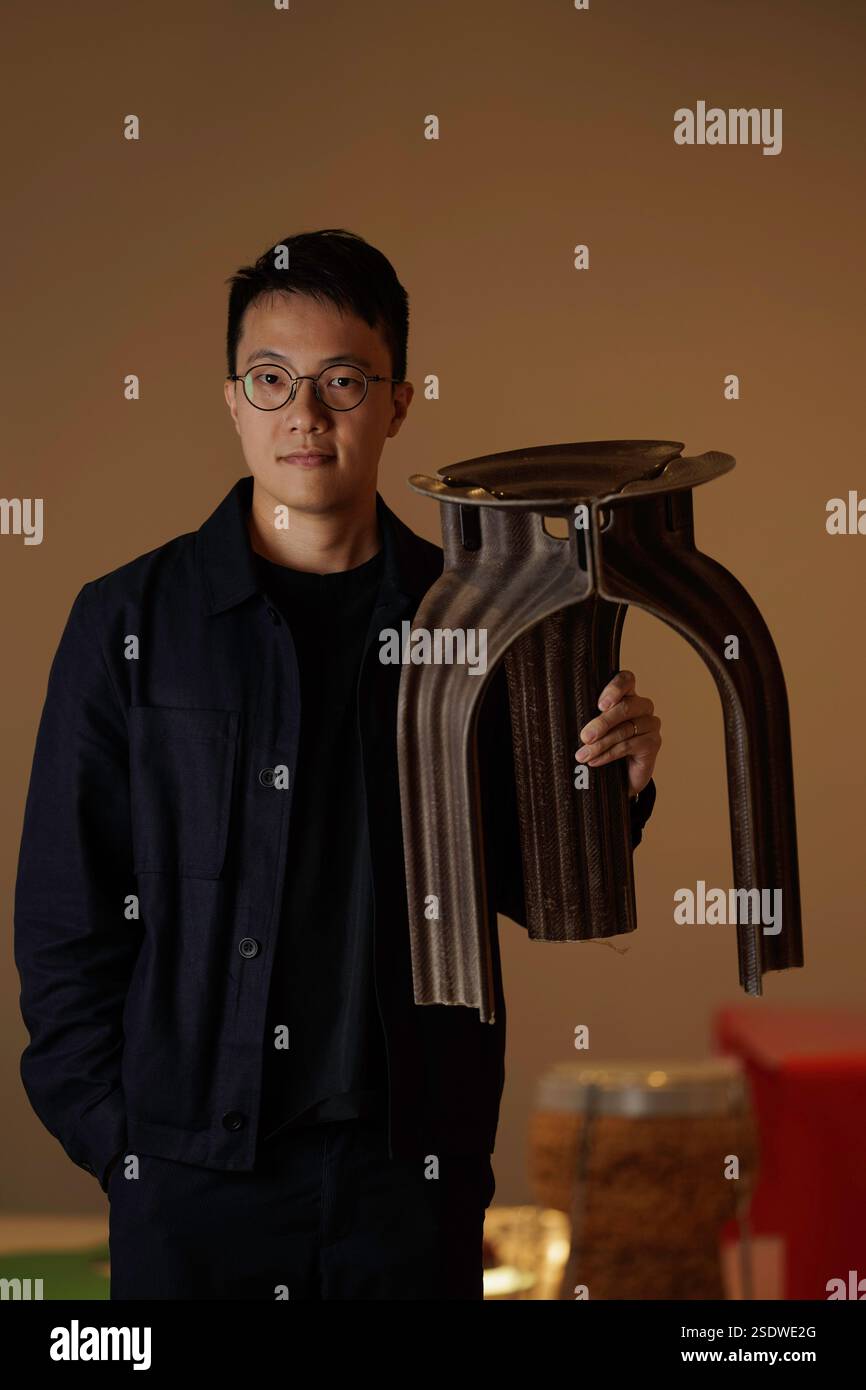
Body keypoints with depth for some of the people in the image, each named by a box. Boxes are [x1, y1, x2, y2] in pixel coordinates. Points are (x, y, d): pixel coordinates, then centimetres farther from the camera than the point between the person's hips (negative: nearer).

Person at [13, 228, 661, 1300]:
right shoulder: (130, 621, 0)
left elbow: (525, 886, 8)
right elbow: (65, 909, 2)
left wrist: (609, 791, -10)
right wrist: (106, 1127, -4)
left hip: (414, 1170, 1)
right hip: (192, 1166, -1)